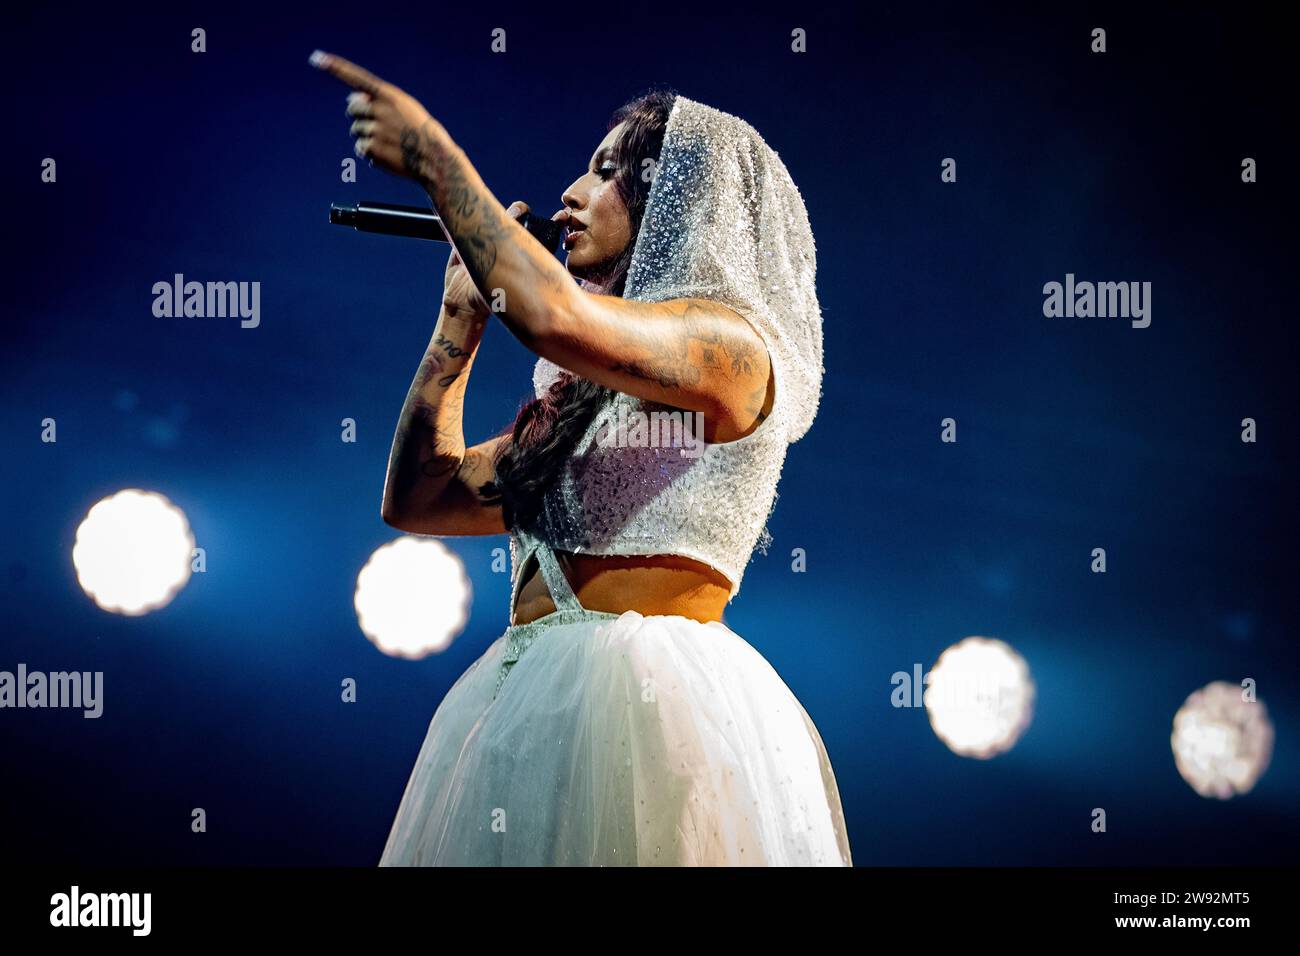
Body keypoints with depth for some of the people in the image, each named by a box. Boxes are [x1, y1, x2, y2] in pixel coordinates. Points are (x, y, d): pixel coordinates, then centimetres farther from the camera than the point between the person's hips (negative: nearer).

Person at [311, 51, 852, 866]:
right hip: (528, 699, 8)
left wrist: (434, 157, -12)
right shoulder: (582, 391, 20)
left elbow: (555, 316, -23)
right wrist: (462, 317, 16)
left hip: (643, 689, -8)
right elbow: (420, 501, 20)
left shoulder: (732, 341, -4)